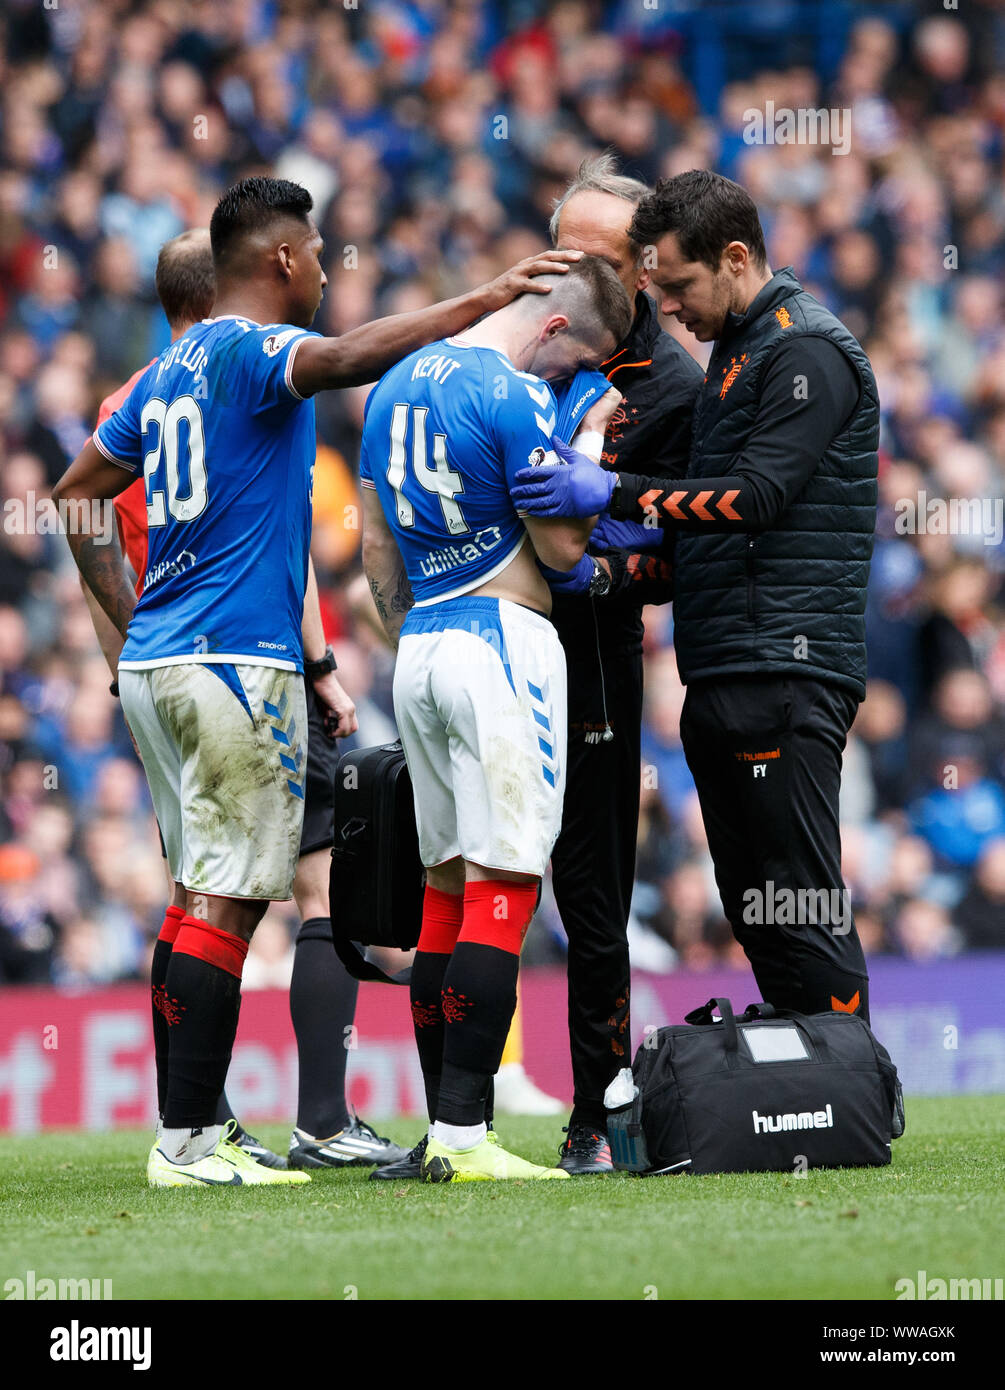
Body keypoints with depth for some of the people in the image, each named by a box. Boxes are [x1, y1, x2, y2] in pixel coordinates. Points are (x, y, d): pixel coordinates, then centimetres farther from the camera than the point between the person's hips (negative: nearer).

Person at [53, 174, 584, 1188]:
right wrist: (483, 303, -33)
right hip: (236, 659, -9)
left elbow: (75, 498, 24)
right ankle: (185, 1144, -12)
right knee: (229, 902, -9)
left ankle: (193, 1132, 13)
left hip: (154, 662, 9)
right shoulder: (254, 351, -8)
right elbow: (340, 360, -30)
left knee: (204, 893, 13)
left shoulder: (167, 373, 18)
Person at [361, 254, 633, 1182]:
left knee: (446, 884, 12)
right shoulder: (518, 399, -13)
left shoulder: (396, 386, 15)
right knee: (501, 885, -10)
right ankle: (463, 1135, -17)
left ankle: (442, 1130, 11)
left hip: (418, 647, 9)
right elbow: (562, 547, -9)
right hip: (502, 642, -9)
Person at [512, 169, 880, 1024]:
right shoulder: (735, 352, 22)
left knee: (803, 909, -11)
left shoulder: (808, 352, -9)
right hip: (724, 679, 10)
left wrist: (616, 496, -16)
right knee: (755, 912, 10)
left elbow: (757, 495, -18)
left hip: (785, 672, -10)